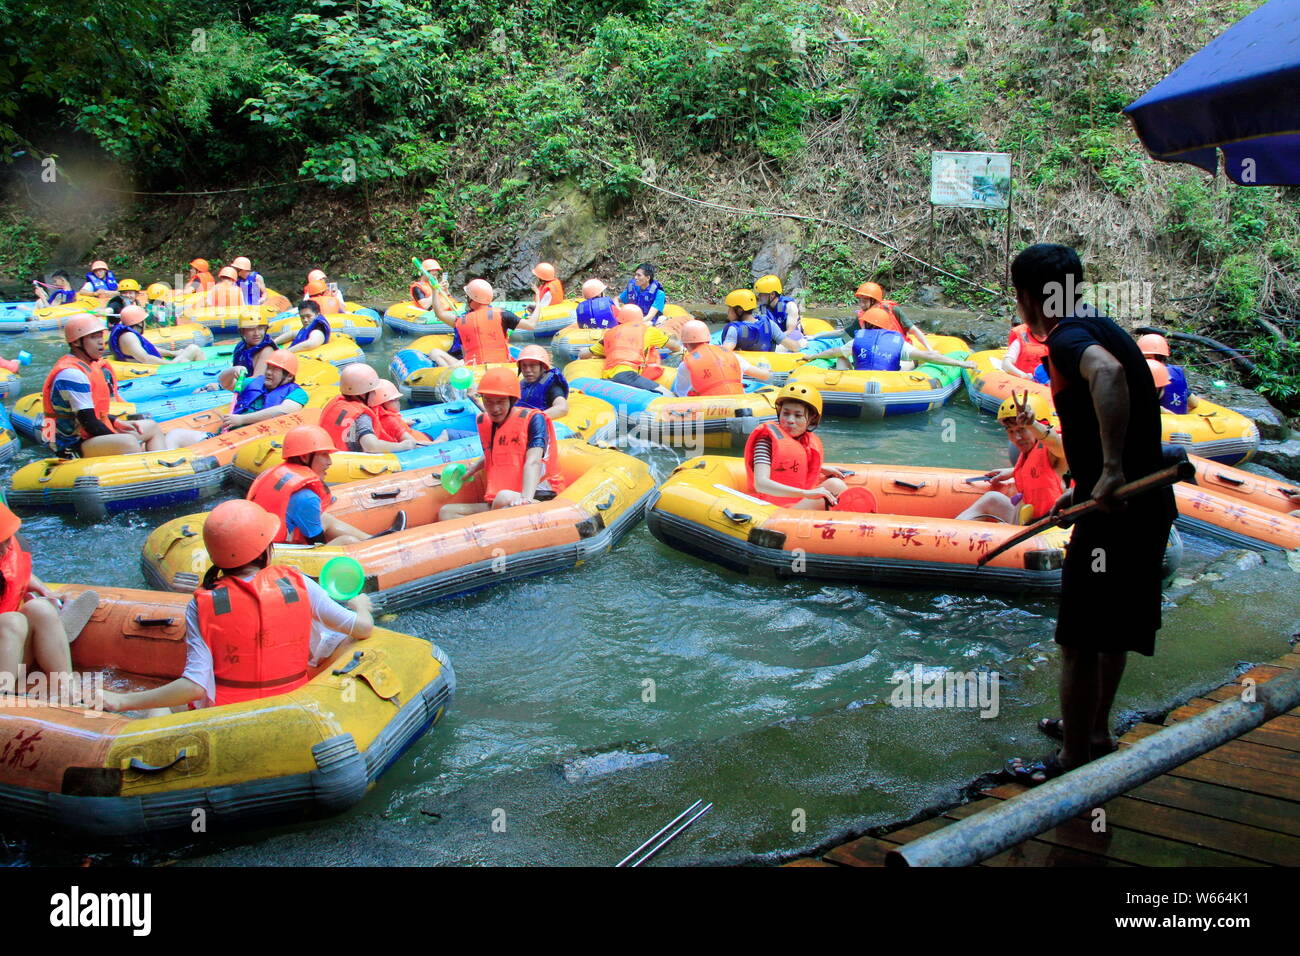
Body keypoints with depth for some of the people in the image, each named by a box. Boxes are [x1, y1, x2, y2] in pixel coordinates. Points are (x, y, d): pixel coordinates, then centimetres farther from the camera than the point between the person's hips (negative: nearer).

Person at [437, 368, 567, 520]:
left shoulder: (533, 419, -6)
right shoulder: (483, 421, 13)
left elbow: (533, 462, -20)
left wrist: (526, 498, -35)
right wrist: (472, 469, 14)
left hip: (537, 496, -7)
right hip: (495, 503, 7)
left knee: (504, 498, -39)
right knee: (446, 512, -6)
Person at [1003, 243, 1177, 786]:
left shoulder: (1068, 339, -16)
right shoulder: (1100, 329, 15)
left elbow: (1108, 372, -40)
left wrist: (1110, 471, -41)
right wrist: (1083, 489, 28)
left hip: (1116, 511, -10)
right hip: (1146, 502, 10)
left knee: (1081, 642, 2)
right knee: (1112, 631, 24)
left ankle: (1074, 764, 14)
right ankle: (1095, 732, 41)